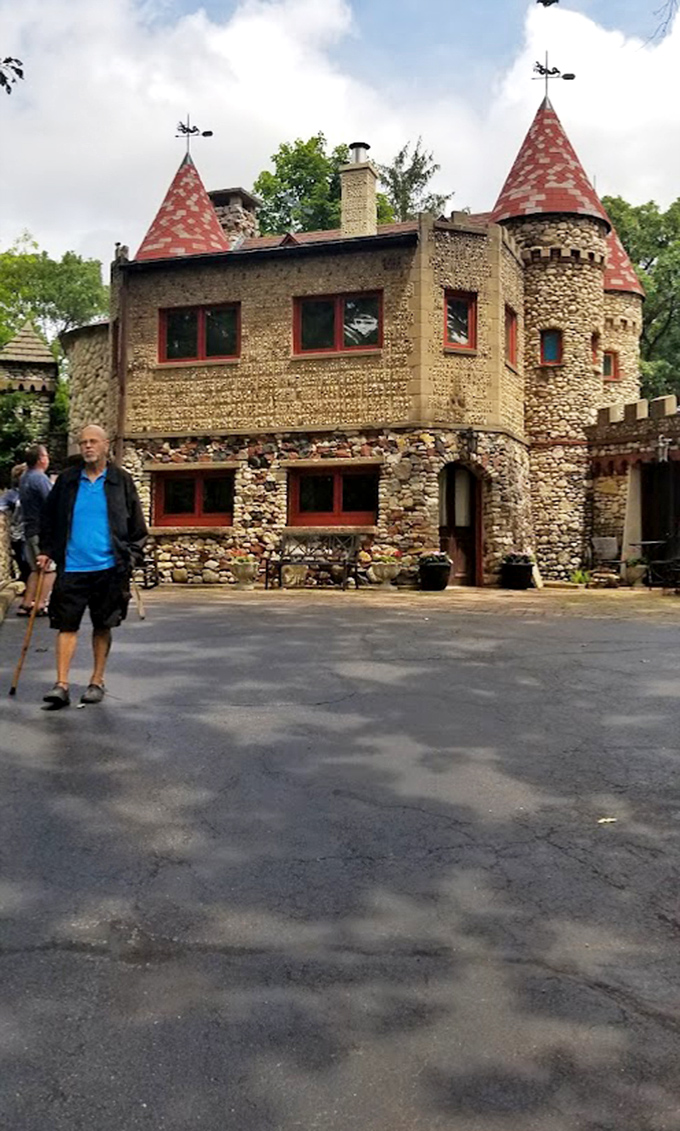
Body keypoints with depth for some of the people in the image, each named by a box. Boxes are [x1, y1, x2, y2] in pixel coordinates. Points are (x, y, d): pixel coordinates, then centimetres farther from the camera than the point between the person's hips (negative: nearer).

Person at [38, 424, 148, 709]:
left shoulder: (121, 481, 3)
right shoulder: (67, 480, 7)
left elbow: (137, 526, 6)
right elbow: (49, 518, 16)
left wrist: (130, 557, -2)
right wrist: (46, 551, 6)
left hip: (108, 568, -1)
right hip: (71, 567, 1)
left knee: (103, 627, 9)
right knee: (66, 625, -2)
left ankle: (97, 682, 20)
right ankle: (62, 685, 1)